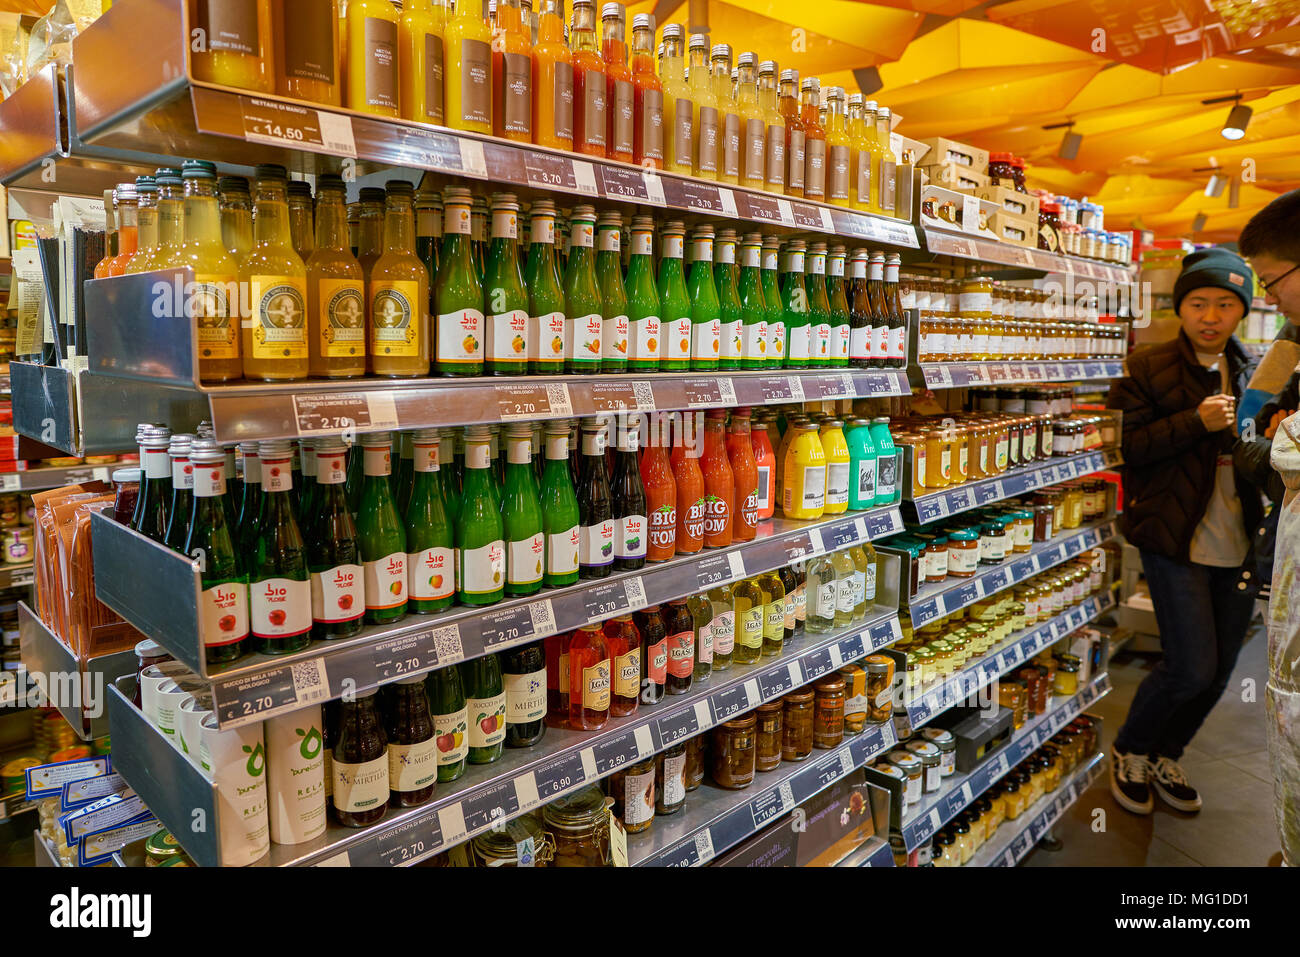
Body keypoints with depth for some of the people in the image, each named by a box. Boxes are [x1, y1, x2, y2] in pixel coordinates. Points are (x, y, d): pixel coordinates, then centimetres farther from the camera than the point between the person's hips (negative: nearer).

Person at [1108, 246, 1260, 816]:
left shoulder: (1253, 374, 10)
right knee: (1192, 668, -6)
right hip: (1177, 542, -6)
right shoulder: (1149, 369, -5)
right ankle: (1128, 752, 20)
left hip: (1238, 547, 6)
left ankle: (1165, 757, 34)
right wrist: (1197, 422, -20)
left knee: (1219, 669, 13)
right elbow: (1126, 447, -12)